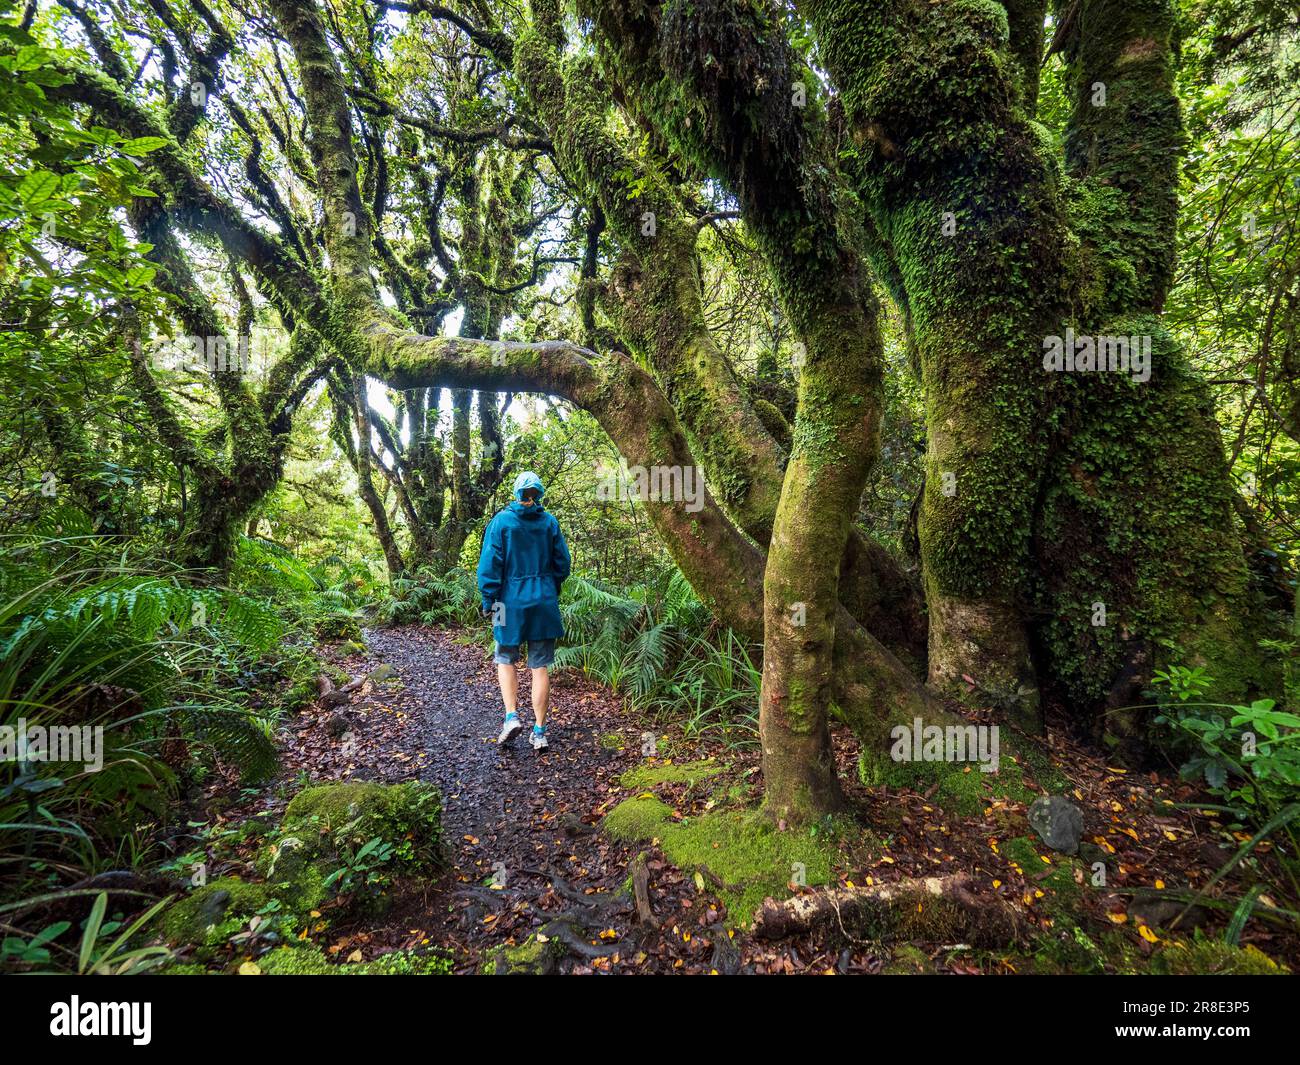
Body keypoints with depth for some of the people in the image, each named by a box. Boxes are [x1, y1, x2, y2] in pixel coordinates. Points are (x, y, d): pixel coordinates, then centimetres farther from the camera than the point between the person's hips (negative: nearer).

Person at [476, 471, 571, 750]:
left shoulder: (501, 521, -5)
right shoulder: (550, 522, 1)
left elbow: (489, 563, -8)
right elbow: (563, 563, 5)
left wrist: (488, 599, 0)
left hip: (511, 601, -2)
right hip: (544, 602, 2)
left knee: (506, 660, 17)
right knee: (539, 667, 7)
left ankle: (512, 716, 3)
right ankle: (539, 732, 11)